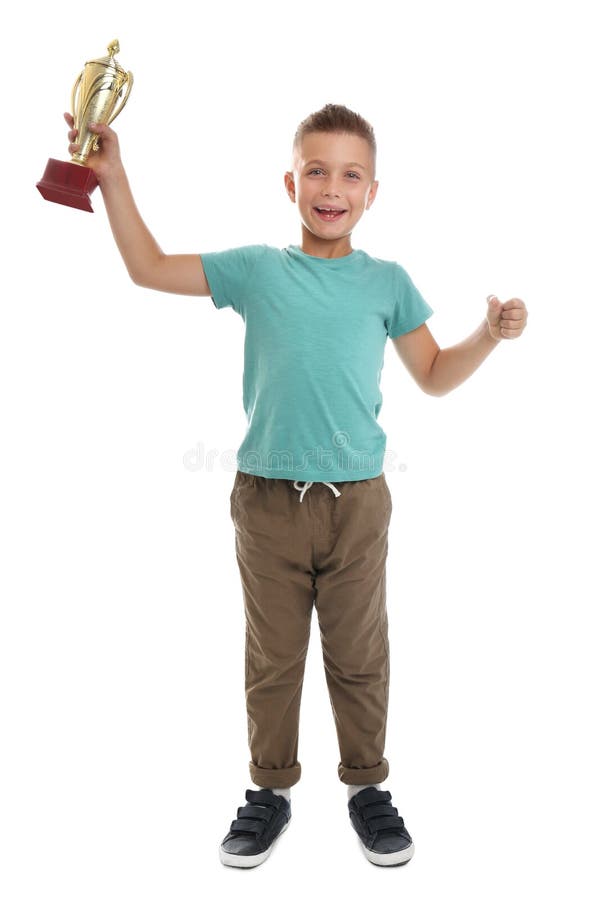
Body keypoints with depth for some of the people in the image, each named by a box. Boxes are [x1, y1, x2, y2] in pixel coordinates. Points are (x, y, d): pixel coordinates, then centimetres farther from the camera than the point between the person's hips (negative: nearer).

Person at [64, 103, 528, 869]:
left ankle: (367, 786, 30)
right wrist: (113, 178, 5)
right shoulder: (257, 269, 3)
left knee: (359, 655, 10)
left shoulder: (387, 281, 5)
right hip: (268, 498, 0)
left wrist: (490, 336, -4)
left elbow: (434, 376, 12)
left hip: (356, 500, 0)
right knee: (272, 656, 10)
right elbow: (149, 268, 9)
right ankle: (271, 791, 28)